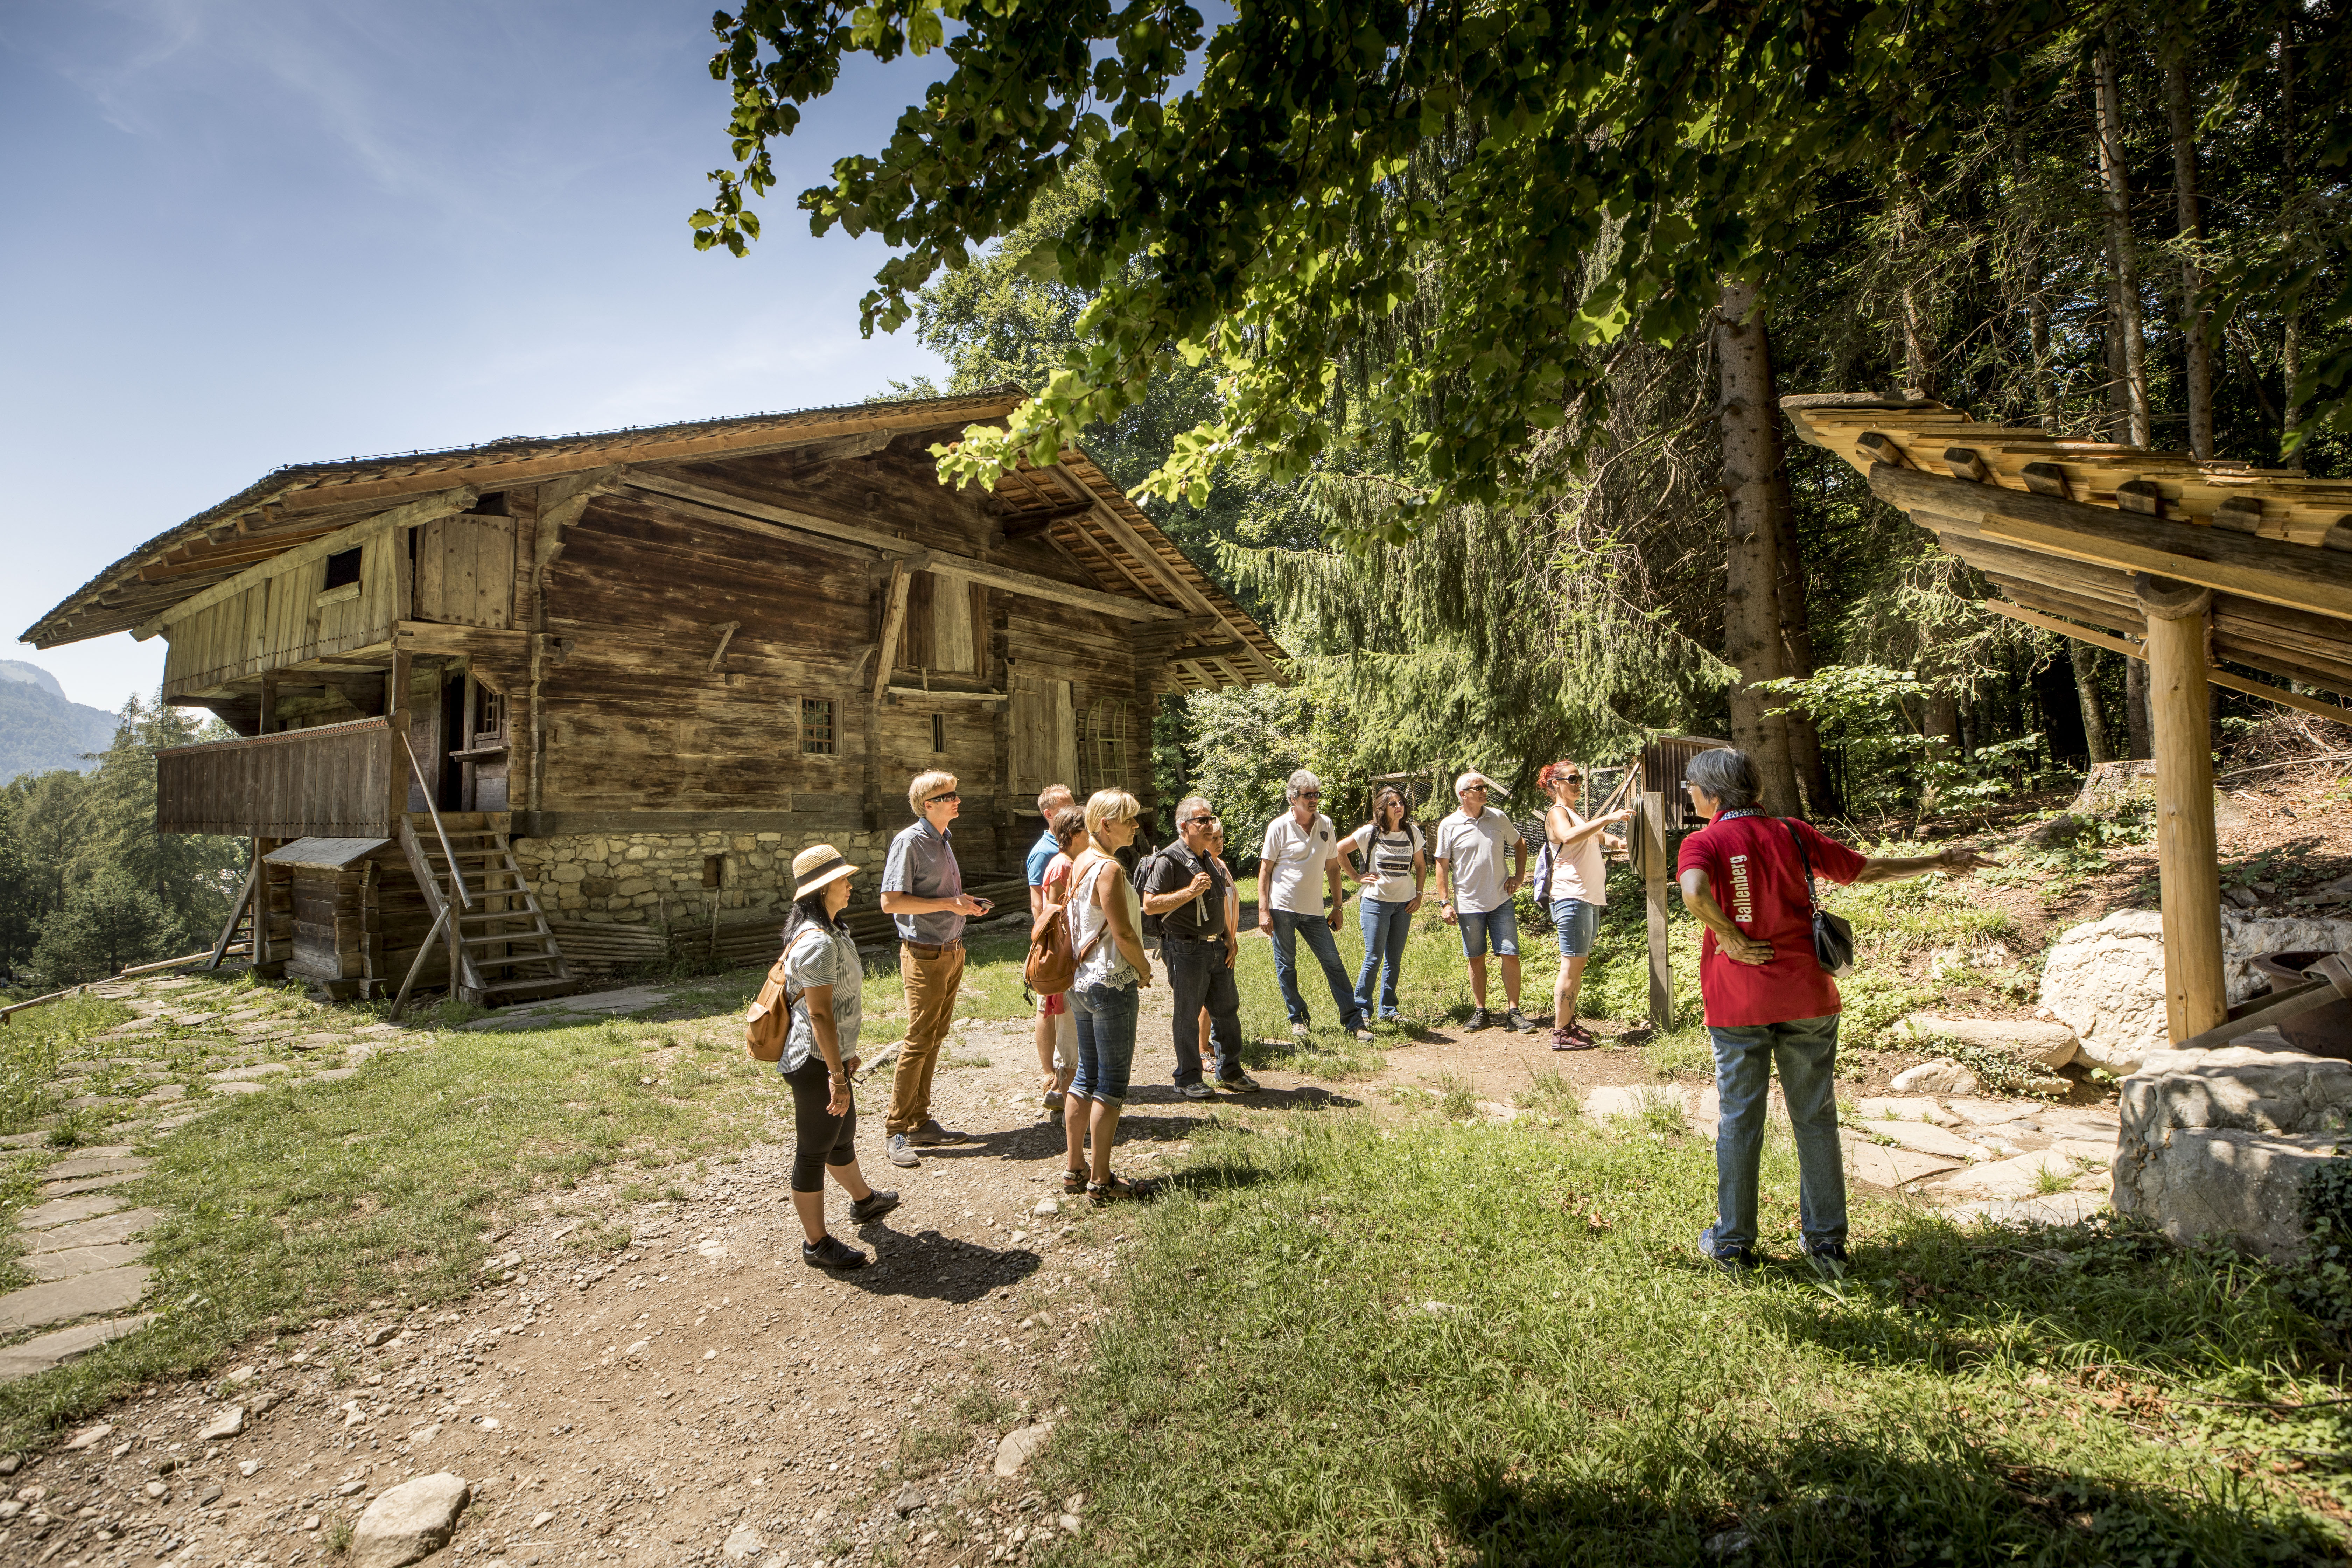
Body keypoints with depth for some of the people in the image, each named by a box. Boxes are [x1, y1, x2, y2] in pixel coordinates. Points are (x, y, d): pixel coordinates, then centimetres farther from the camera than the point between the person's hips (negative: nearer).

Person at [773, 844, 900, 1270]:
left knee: (843, 1134, 27)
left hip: (829, 1055, 10)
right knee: (814, 1151, 5)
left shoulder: (829, 931, 9)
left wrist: (846, 1052, 24)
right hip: (817, 1063, -10)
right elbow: (819, 1014, -26)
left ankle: (863, 1201, 49)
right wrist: (837, 1075, -24)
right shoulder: (817, 943, -25)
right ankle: (817, 1244, 20)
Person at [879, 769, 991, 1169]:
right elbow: (891, 902, -20)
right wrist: (949, 904, -20)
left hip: (952, 951, 9)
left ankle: (920, 1124, 22)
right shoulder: (910, 841, -13)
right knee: (918, 1042, -5)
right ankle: (898, 1132, 6)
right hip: (925, 955, -9)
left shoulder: (943, 841, 15)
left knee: (934, 1039, 13)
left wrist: (966, 902, 6)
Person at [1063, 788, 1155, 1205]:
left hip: (1081, 980, 9)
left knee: (1087, 1074, 16)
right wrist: (1145, 970, -5)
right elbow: (1124, 932, -21)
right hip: (1111, 982, -9)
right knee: (1112, 1082, 0)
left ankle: (1075, 1169, 25)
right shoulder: (1109, 869, -18)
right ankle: (1101, 1180, 8)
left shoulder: (1080, 864, 10)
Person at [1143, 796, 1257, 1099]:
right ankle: (1188, 1079, 16)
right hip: (1186, 950, -8)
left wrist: (1228, 939, 16)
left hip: (1216, 948, 8)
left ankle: (1230, 1071, 27)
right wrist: (1190, 891, -24)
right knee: (1188, 1015, 3)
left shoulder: (1209, 859, 14)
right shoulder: (1168, 860, -13)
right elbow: (1150, 905, -19)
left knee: (1227, 1009, 13)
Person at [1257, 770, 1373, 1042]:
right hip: (1282, 907, -3)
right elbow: (1265, 870, -4)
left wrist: (1338, 906, 10)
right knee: (1286, 966, 6)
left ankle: (1353, 1021, 7)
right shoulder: (1279, 827, -6)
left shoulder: (1326, 825, 6)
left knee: (1333, 963, 2)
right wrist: (1263, 910, -10)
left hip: (1314, 910, 3)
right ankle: (1297, 1019, 21)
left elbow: (1332, 867, 12)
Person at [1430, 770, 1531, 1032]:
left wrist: (1519, 876, 8)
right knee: (1476, 959, 8)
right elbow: (1442, 865, -2)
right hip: (1469, 905, -2)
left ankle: (1514, 1012, 8)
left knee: (1510, 955, -1)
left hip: (1501, 901, 2)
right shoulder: (1449, 826, -4)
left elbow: (1519, 844, 19)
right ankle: (1480, 1011, 20)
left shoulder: (1498, 818, 3)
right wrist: (1444, 903, -6)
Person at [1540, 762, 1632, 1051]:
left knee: (1579, 965, 12)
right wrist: (1608, 818, -31)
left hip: (1591, 898, 9)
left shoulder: (1577, 815, 24)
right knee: (1571, 967, -8)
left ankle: (1569, 1023, 19)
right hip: (1572, 897, -9)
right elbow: (1569, 837, -28)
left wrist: (1618, 841, 4)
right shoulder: (1557, 813, -6)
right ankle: (1561, 1034, -4)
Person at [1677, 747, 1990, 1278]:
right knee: (1815, 1118, 13)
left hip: (1737, 1003, -3)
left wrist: (1731, 939, -15)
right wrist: (1940, 862, 27)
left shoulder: (1703, 843, -8)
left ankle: (1732, 1240, 16)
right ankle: (1827, 1240, 20)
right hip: (1806, 996, 3)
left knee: (1739, 1118, 6)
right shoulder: (1793, 835, 5)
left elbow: (1694, 892, -29)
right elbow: (1869, 869, 13)